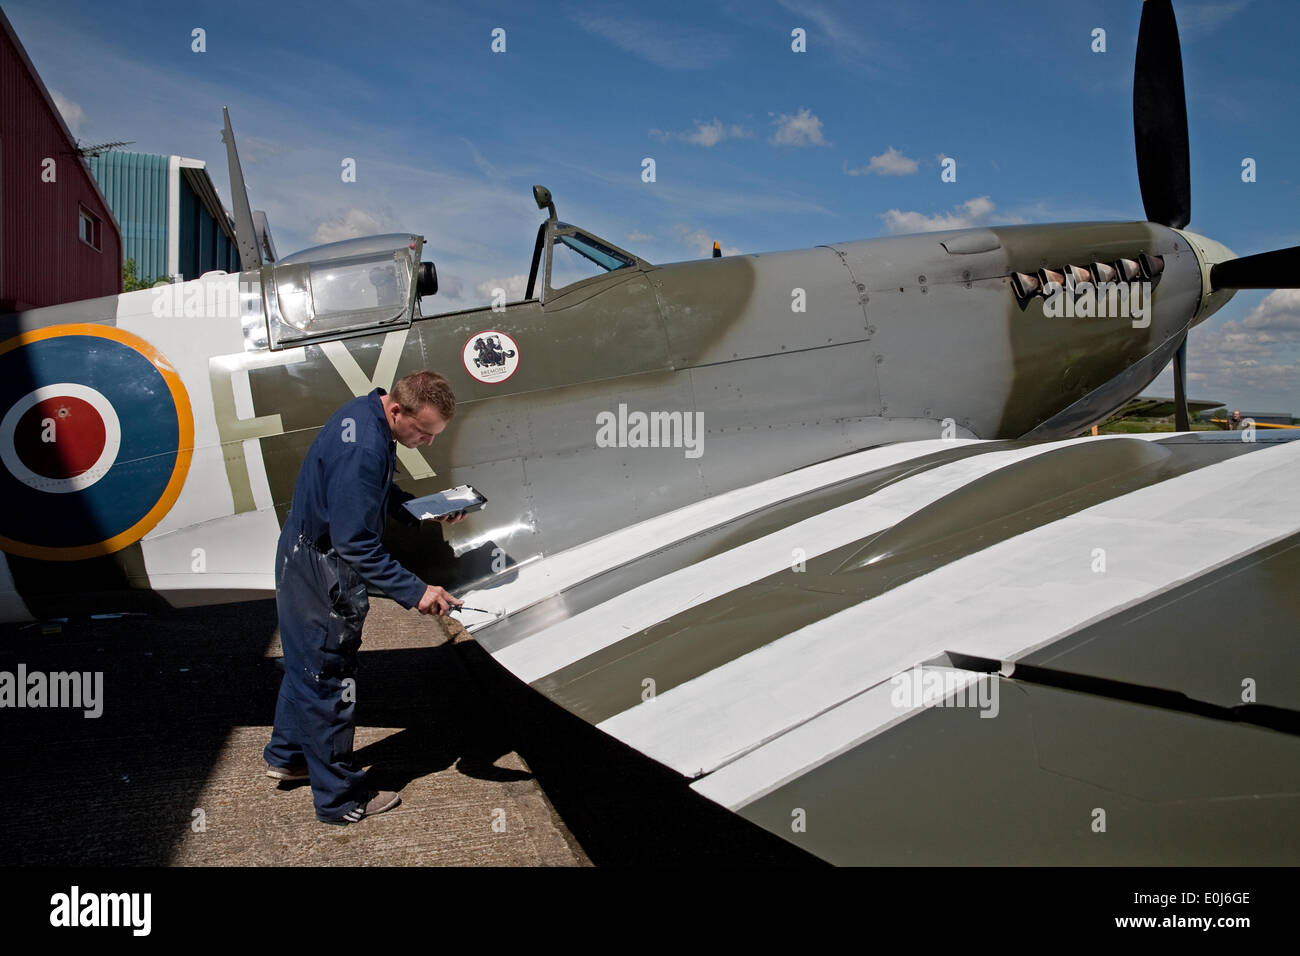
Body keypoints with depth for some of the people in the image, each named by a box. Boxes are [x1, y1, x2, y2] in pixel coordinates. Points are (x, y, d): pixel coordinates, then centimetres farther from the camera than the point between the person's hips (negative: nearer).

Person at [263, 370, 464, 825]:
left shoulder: (364, 413, -1)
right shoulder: (363, 451, -33)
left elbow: (379, 494, 13)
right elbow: (357, 544, -33)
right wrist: (414, 591, -32)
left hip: (305, 560, 10)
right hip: (321, 574, -10)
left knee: (308, 663, 25)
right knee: (328, 677, 3)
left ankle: (287, 754, 46)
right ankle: (340, 799, 19)